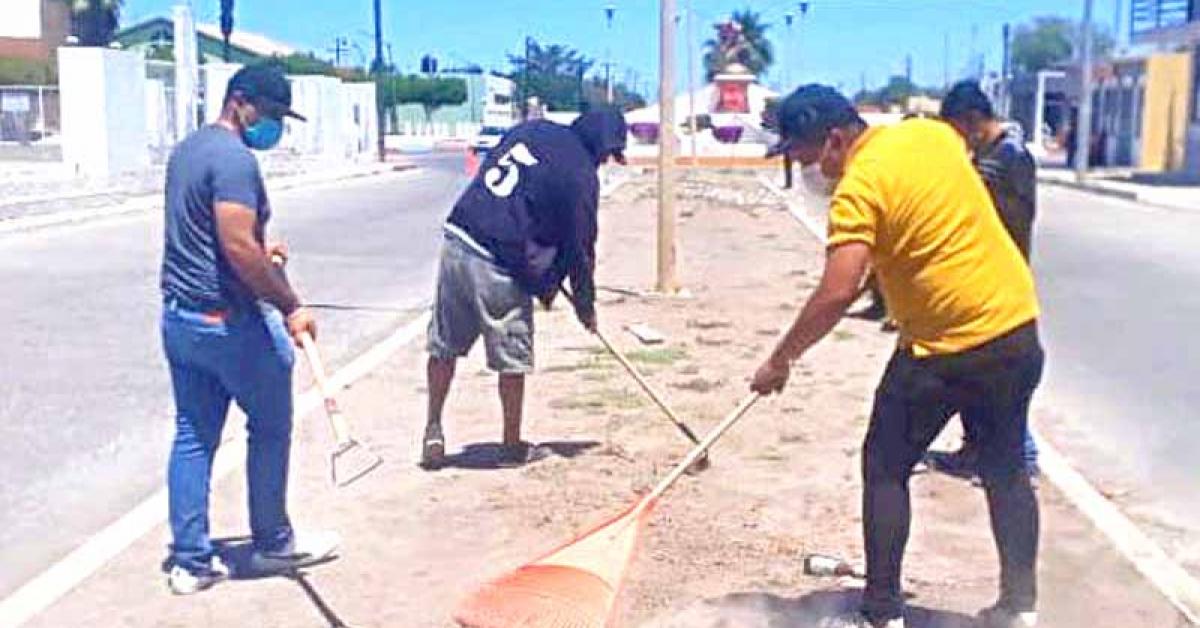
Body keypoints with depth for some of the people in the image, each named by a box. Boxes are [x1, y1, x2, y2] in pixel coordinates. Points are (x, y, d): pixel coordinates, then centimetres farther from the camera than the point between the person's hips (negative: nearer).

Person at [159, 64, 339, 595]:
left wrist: (259, 251, 17)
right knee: (270, 430, 9)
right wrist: (291, 307, -19)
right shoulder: (235, 159, -17)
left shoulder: (187, 150, 14)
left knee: (193, 437, 11)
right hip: (229, 322, -9)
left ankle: (190, 561, 15)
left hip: (178, 317, 9)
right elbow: (239, 248, -24)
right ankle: (273, 544, 22)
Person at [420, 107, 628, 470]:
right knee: (513, 360, 9)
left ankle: (433, 430, 22)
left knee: (444, 347, 17)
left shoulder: (532, 129, 13)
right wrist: (585, 306, 13)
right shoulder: (581, 175, -7)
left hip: (456, 239, 7)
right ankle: (513, 446, 22)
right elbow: (579, 247, -3)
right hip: (498, 267, -7)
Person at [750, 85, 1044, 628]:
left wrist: (779, 360, -17)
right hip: (1017, 327, 7)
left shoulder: (859, 187, -18)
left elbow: (837, 294, -25)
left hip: (945, 349, -7)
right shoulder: (934, 132, 4)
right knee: (1006, 469, 17)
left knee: (884, 470, 7)